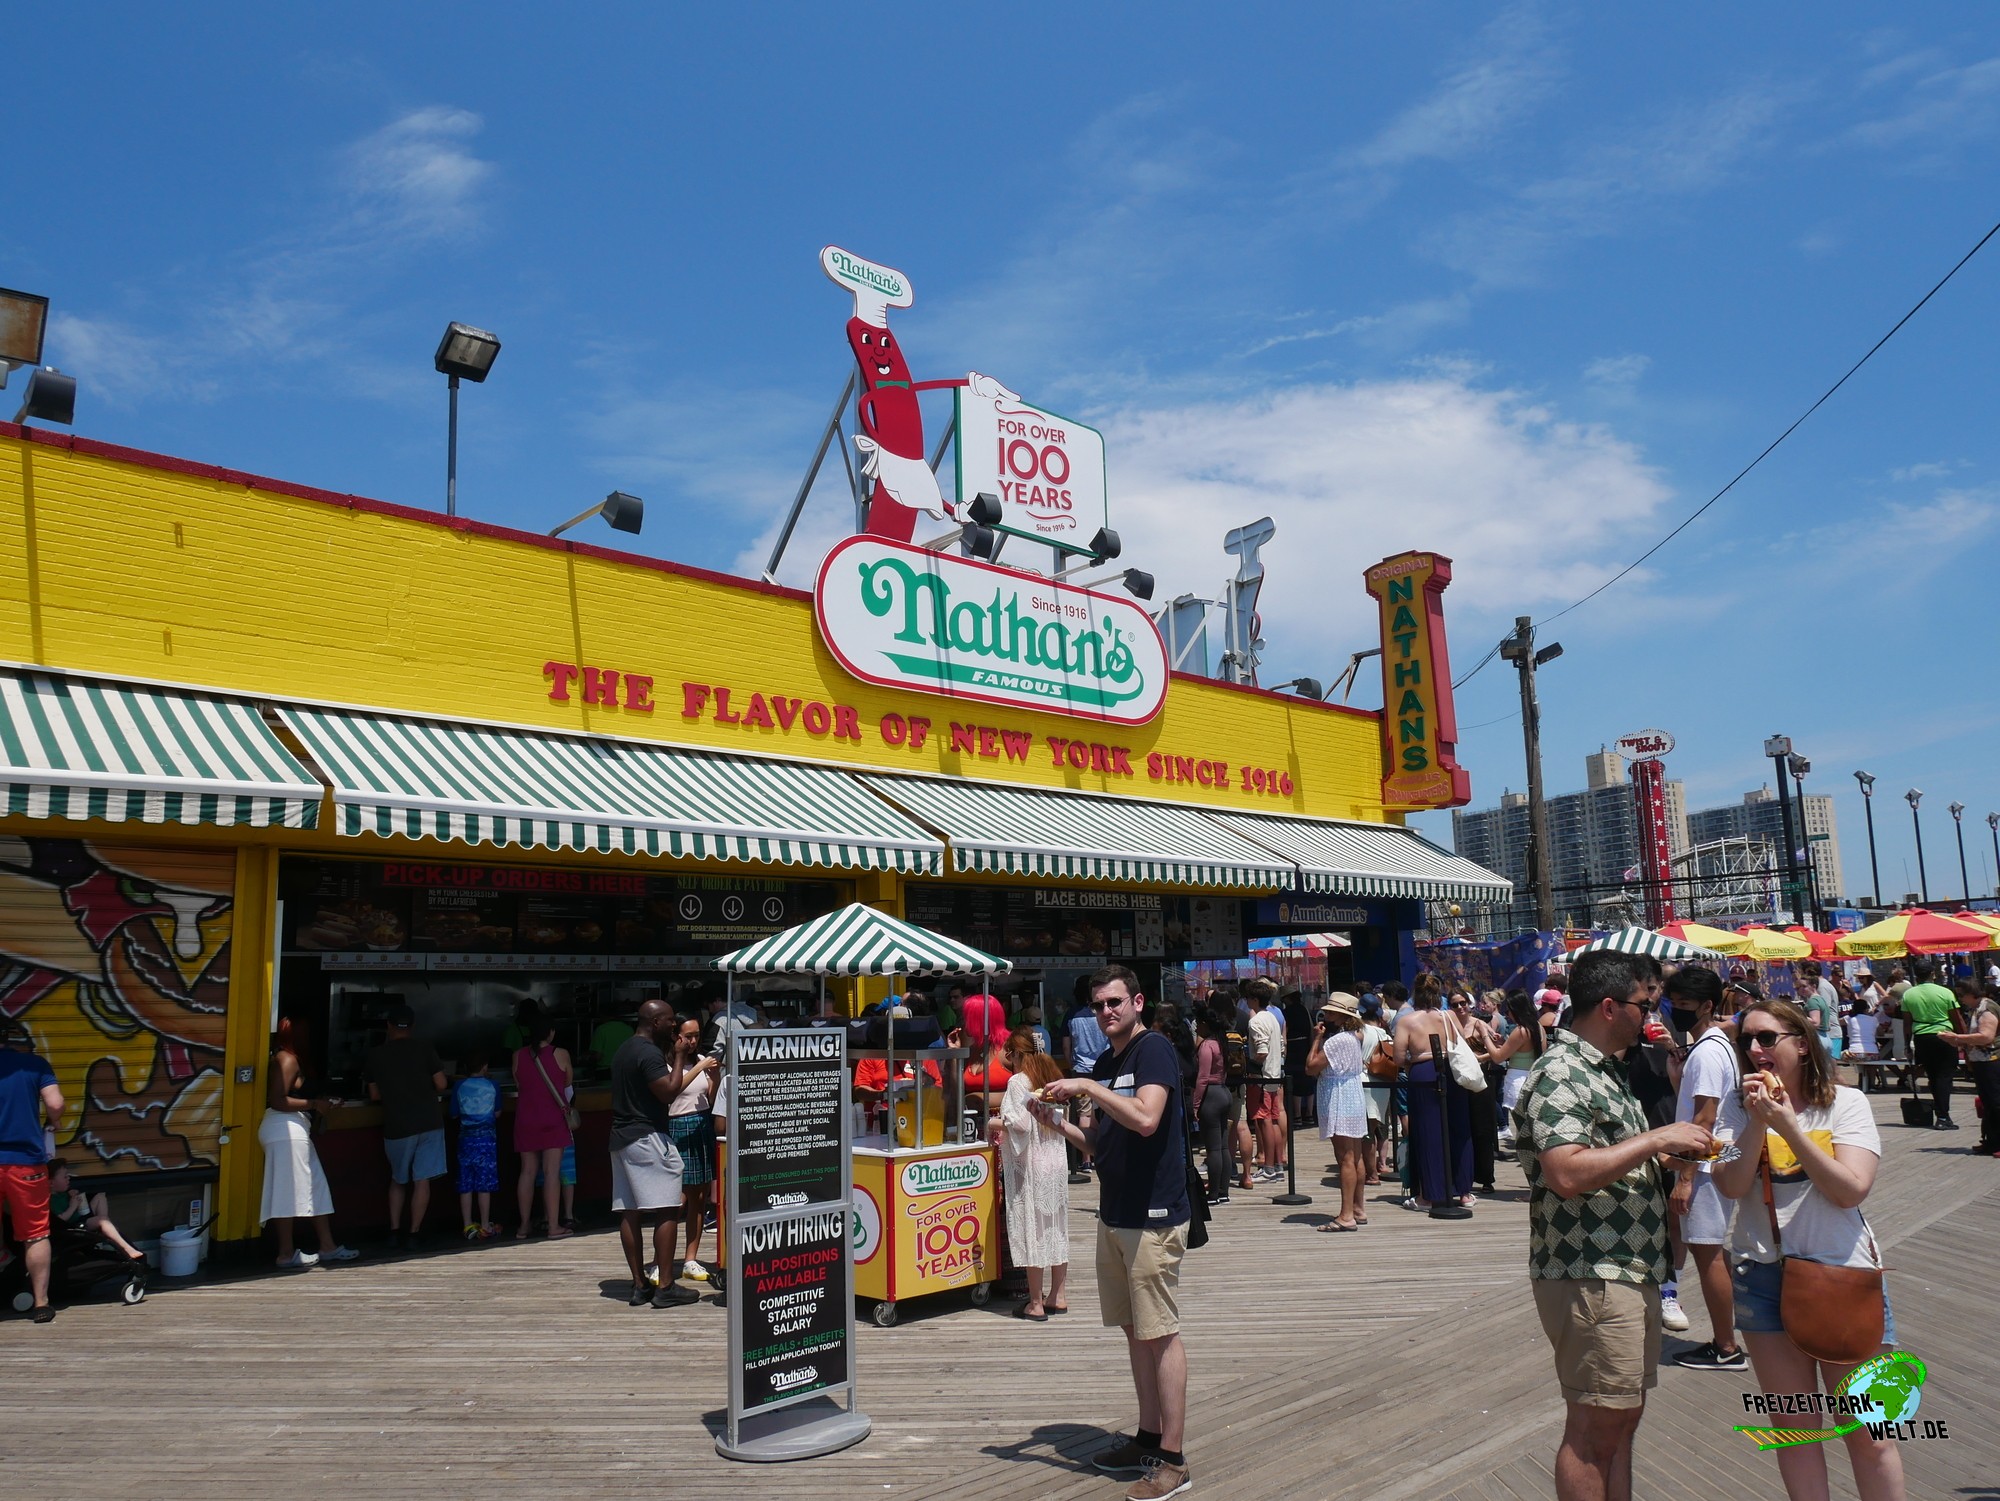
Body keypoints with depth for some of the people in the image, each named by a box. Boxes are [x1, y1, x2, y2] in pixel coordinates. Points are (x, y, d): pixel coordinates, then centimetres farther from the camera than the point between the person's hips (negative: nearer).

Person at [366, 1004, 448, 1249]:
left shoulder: (376, 1054, 1)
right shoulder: (423, 1048, -3)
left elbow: (374, 1095, 8)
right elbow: (441, 1084, -3)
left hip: (396, 1126, 1)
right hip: (428, 1122, -1)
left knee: (398, 1180, 19)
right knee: (422, 1180, 1)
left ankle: (394, 1231, 14)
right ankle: (414, 1233, 0)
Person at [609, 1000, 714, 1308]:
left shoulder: (623, 1050, 17)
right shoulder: (650, 1053, -14)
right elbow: (668, 1092, -19)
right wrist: (679, 1056, -10)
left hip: (620, 1138, 10)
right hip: (648, 1138, -10)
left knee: (629, 1213, 8)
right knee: (667, 1212, -7)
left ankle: (639, 1285, 12)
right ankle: (666, 1287, -7)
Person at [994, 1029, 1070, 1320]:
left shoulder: (1018, 1081, -12)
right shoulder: (1052, 1076, 8)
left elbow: (1021, 1123, -20)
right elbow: (1059, 1120, 12)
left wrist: (996, 1124, -4)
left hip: (1029, 1165, -7)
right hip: (1056, 1161, 7)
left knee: (1031, 1229, 0)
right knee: (1055, 1226, 13)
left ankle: (1035, 1303, 5)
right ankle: (1058, 1296, 21)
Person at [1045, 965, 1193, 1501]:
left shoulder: (1154, 1049, -12)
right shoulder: (1106, 1063, 13)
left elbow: (1145, 1119, -28)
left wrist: (1087, 1088, -22)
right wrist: (1061, 1123, 2)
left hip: (1153, 1216, -8)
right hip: (1114, 1215, 8)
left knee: (1159, 1334, -2)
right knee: (1134, 1330, 15)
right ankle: (1148, 1440, 26)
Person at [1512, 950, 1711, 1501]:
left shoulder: (1603, 1068, 15)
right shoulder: (1559, 1074, -18)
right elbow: (1567, 1173, -30)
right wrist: (1655, 1139, -23)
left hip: (1630, 1273, 10)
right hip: (1589, 1281, -10)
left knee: (1622, 1420, 17)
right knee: (1594, 1430, -1)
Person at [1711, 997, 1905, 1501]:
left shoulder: (1846, 1103, -5)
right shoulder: (1739, 1107, 0)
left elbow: (1850, 1190, -16)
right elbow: (1731, 1185, -10)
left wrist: (1788, 1125, -20)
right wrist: (1758, 1123, -18)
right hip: (1763, 1277, 2)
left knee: (1869, 1435, 5)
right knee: (1796, 1427, 11)